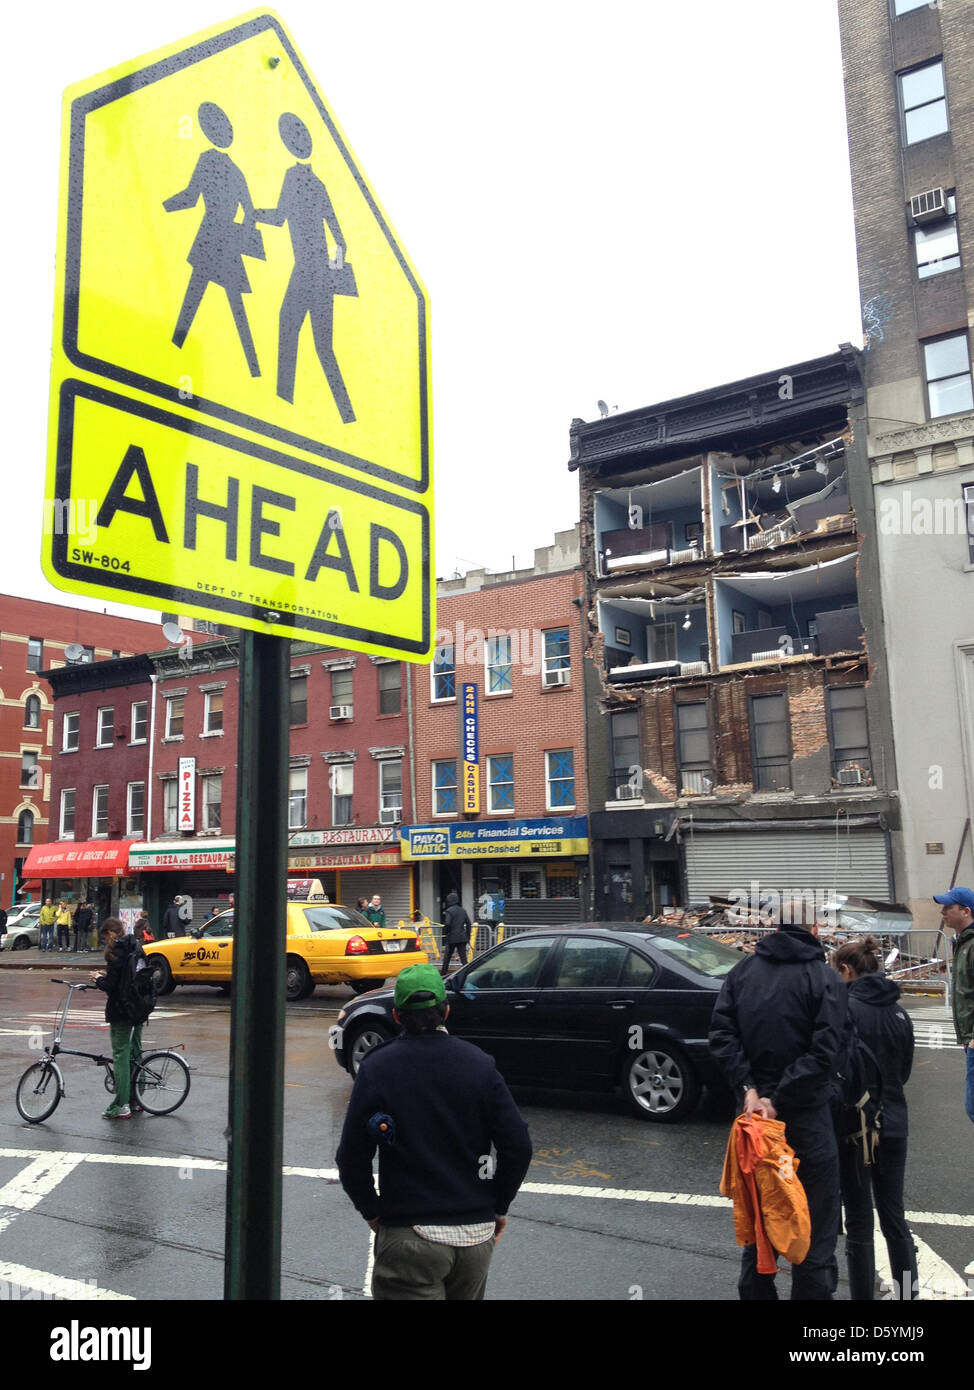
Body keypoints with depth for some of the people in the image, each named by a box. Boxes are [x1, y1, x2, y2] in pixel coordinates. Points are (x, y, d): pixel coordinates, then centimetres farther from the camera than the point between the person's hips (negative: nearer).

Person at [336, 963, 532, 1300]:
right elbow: (518, 1146, -7)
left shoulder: (375, 1068, -8)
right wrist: (499, 1208, 6)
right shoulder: (480, 1064, -4)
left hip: (408, 1235, -3)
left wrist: (372, 1212, 6)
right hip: (477, 1234, 3)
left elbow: (352, 1158, -8)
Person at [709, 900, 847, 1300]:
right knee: (816, 1225, 8)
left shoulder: (742, 971, 1)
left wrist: (750, 1090, -9)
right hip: (807, 1117, -4)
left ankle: (755, 1289, 28)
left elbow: (721, 1036, -6)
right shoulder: (824, 978, -11)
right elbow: (822, 1053, -18)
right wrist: (778, 1101, -15)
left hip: (755, 1110, 4)